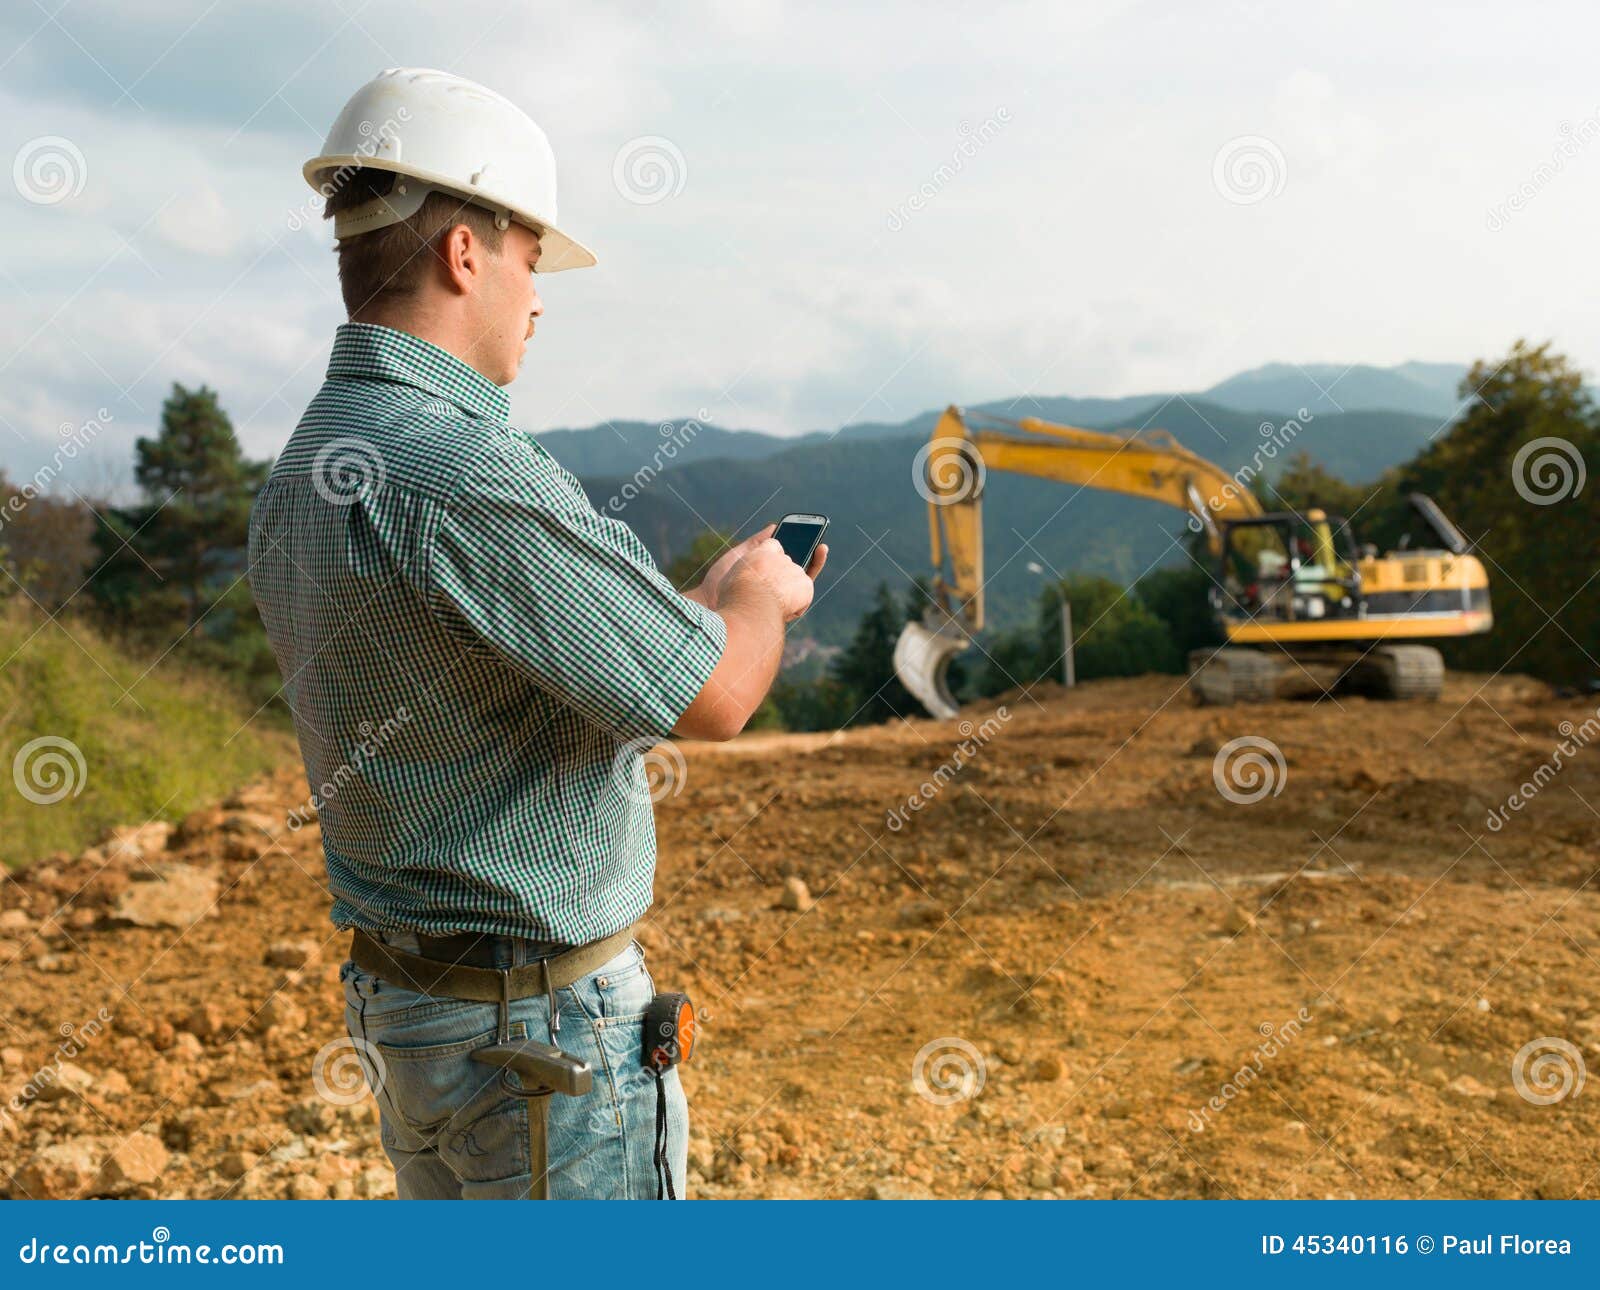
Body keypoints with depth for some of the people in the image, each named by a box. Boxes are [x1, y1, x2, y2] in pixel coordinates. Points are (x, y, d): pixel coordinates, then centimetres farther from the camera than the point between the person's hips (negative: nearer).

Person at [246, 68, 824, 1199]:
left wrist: (709, 600, 16)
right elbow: (712, 702, -20)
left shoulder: (299, 478, 5)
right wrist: (763, 595, 2)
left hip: (399, 1001, 9)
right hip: (545, 1021, -9)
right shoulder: (465, 477, -26)